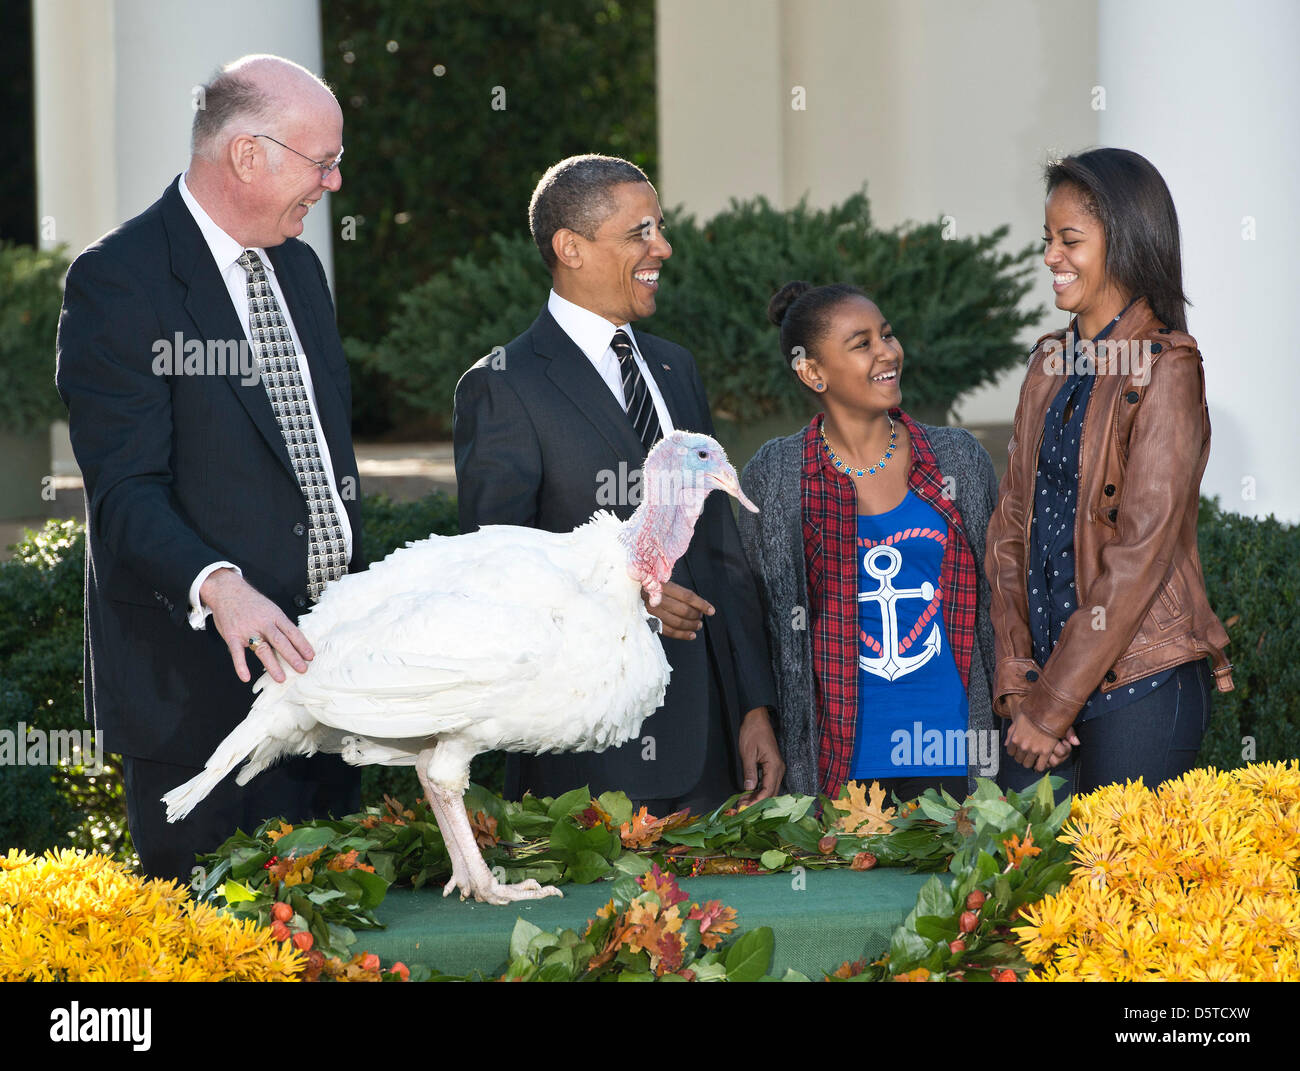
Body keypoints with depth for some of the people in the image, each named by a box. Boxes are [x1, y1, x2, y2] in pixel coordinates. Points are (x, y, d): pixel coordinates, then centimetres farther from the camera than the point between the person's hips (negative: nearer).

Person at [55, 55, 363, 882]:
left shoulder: (297, 268, 14)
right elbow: (125, 492, -20)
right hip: (202, 682, -8)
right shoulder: (119, 281, -13)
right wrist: (218, 588, -36)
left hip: (320, 659, 8)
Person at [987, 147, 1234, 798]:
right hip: (1047, 672, 6)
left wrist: (1052, 707, -15)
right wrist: (1016, 682, -3)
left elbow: (1140, 556, -16)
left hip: (1137, 690, -6)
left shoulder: (1165, 370, -11)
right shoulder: (1052, 363, 12)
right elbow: (1012, 524, 9)